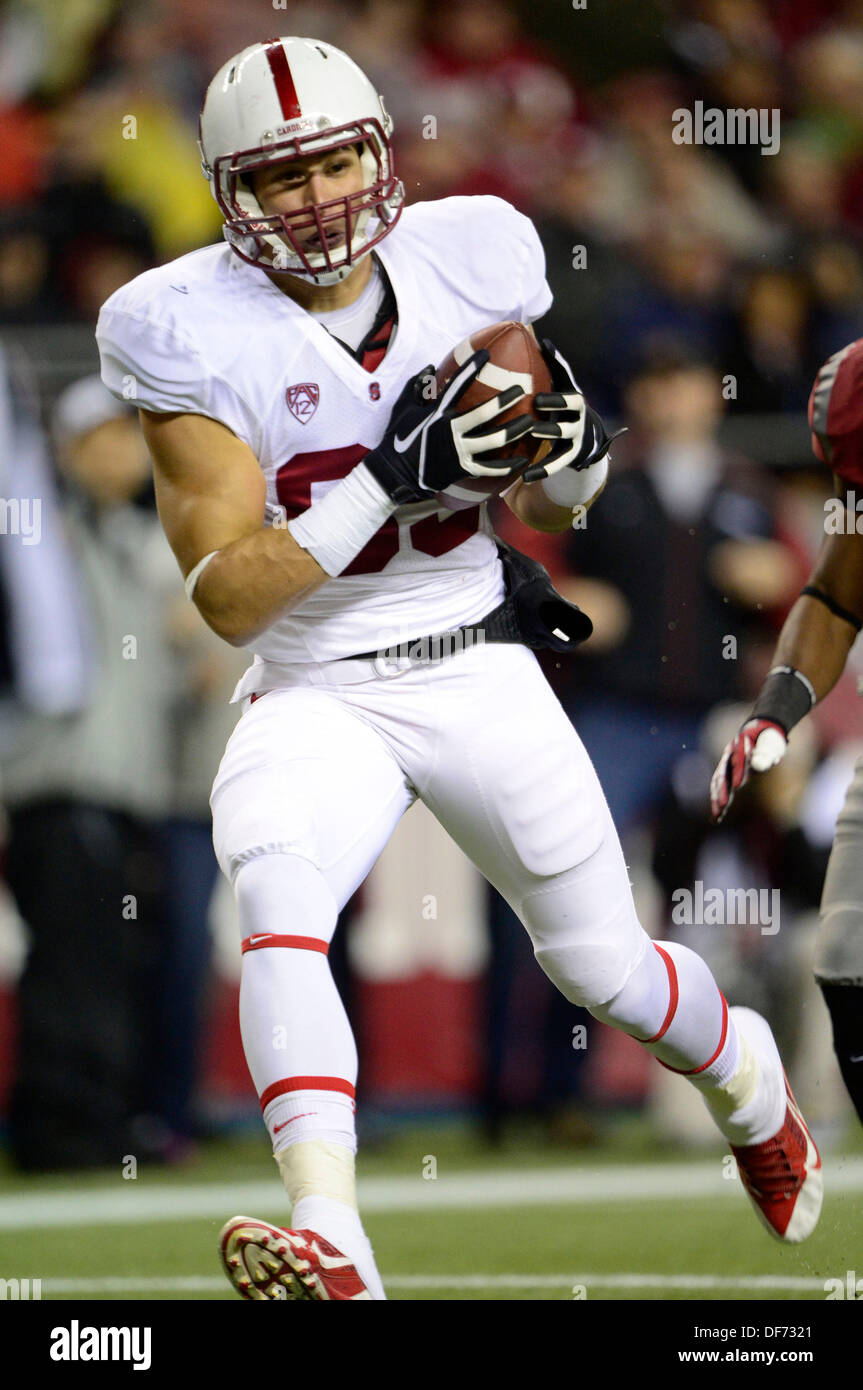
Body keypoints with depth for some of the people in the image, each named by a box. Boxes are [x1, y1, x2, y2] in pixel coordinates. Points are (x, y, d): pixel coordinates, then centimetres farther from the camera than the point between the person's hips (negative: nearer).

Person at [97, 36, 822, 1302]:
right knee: (275, 908, -31)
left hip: (477, 675, 2)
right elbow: (227, 596, -18)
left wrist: (572, 451, -15)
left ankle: (746, 1076, 43)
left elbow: (546, 508, 9)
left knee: (608, 972, 8)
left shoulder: (463, 263, -3)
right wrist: (389, 483, -27)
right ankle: (332, 1247, -43)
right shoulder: (197, 335, -12)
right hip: (314, 698, -2)